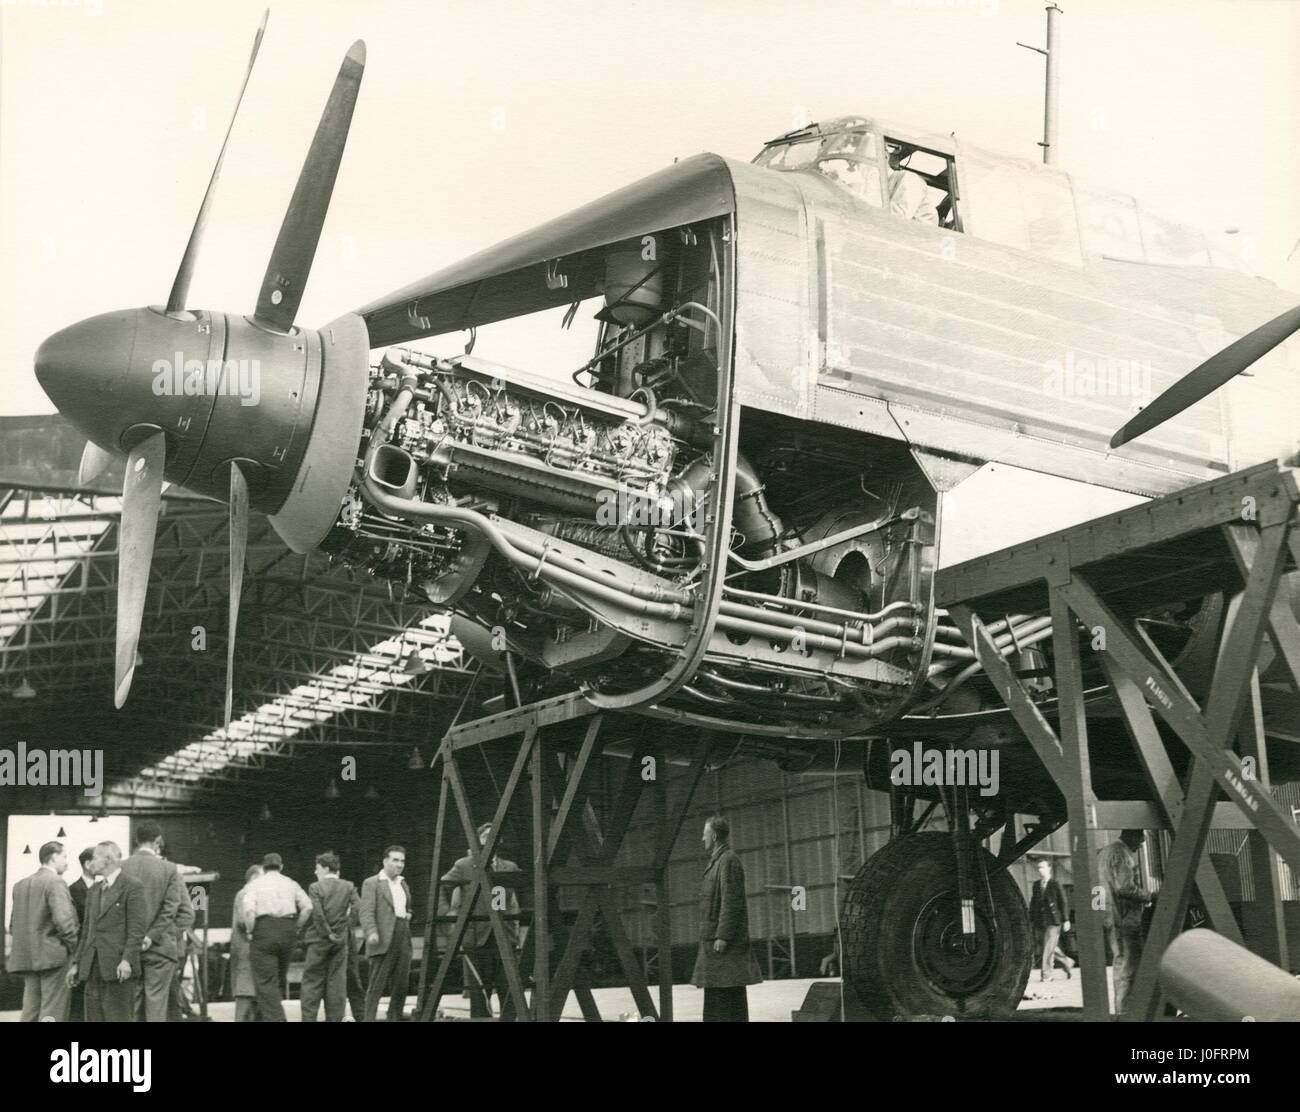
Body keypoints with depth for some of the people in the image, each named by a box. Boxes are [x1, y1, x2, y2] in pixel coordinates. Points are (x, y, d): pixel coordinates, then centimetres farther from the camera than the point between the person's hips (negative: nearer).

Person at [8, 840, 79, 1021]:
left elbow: (13, 924, 16)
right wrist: (74, 946, -8)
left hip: (27, 957, 8)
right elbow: (63, 920, -20)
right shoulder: (55, 882, -11)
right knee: (52, 1014, -6)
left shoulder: (20, 885, 13)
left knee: (30, 1013, 9)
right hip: (54, 956, -8)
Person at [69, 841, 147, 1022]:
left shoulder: (132, 886, -4)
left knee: (118, 1017, -8)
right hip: (93, 969, 7)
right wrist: (77, 963, 17)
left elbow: (137, 928, -12)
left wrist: (127, 959, -21)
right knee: (94, 1017, 5)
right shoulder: (94, 891, 21)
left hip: (119, 968, -7)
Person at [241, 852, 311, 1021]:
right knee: (279, 980, 16)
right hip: (288, 931, 4)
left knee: (266, 982, -4)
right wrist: (296, 928, 10)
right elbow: (307, 907, 3)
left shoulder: (254, 884, 5)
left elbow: (249, 911, -13)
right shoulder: (291, 884, 15)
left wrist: (250, 931, -2)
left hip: (264, 930, -4)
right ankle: (263, 1016, 22)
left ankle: (274, 1017, -15)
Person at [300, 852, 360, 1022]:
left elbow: (316, 913, -15)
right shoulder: (349, 887, 4)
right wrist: (346, 926, 4)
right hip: (341, 940, 3)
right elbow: (357, 908, -7)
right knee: (337, 981, 6)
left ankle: (308, 1017, 0)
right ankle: (335, 1018, 5)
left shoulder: (315, 888, -6)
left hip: (319, 939, -3)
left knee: (312, 981, 4)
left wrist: (327, 933, -7)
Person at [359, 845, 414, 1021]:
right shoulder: (371, 883, -2)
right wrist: (371, 933, -26)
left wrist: (408, 915, 13)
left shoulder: (403, 884, 21)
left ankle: (394, 1018, 13)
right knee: (377, 985, -8)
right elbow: (366, 912, -12)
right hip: (383, 940, -7)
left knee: (400, 985, 6)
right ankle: (369, 1019, -6)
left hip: (403, 939, 7)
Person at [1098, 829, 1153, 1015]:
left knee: (1122, 964, 16)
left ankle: (1121, 1011, 20)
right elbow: (1124, 887, -20)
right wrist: (1149, 896, -9)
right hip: (1124, 919, -10)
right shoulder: (1122, 853, -11)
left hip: (1111, 918, 10)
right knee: (1127, 966, -8)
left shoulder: (1106, 852, 21)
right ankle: (1124, 1011, -9)